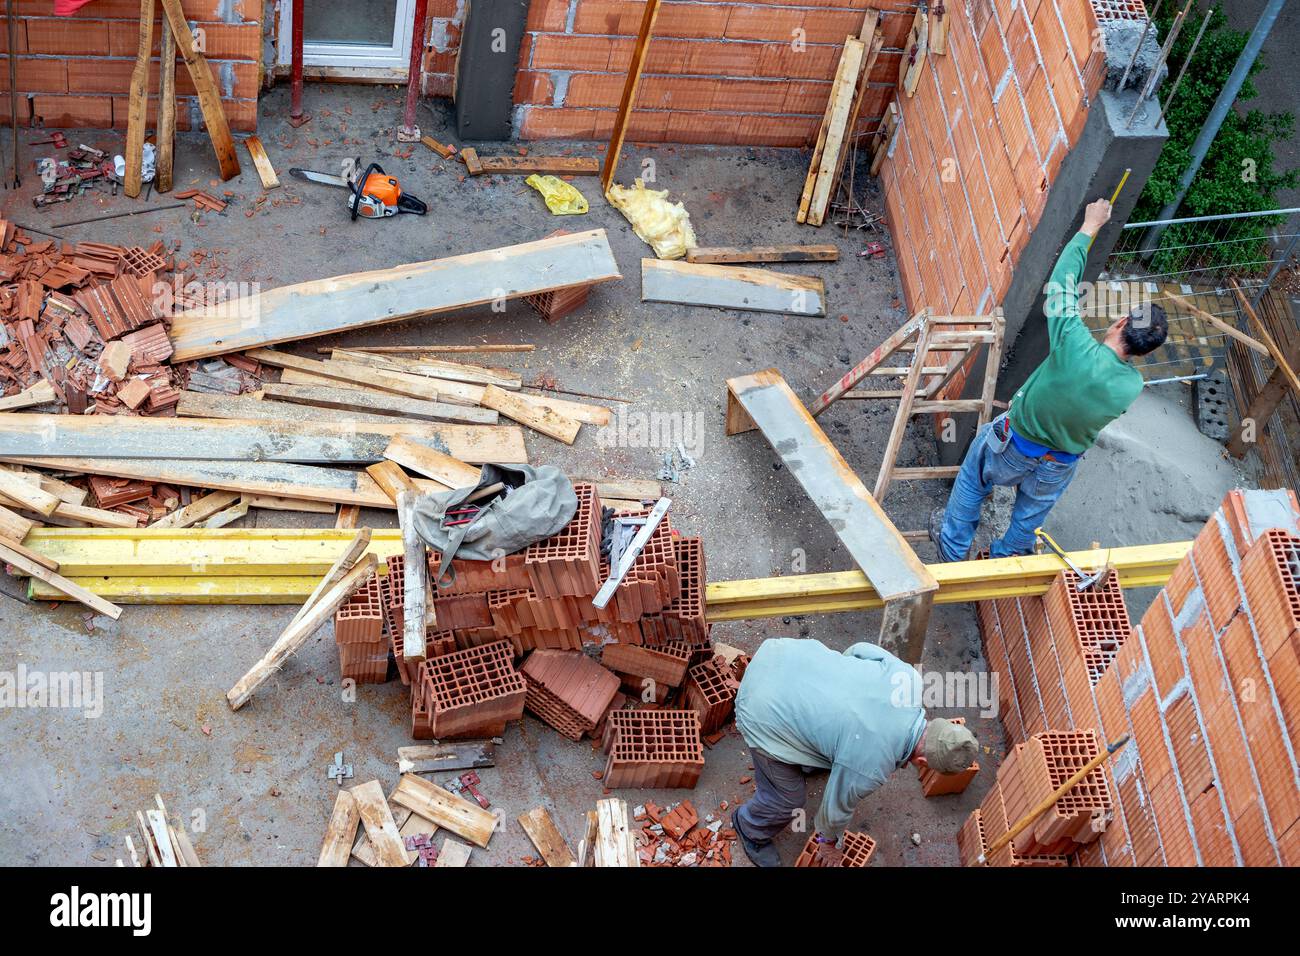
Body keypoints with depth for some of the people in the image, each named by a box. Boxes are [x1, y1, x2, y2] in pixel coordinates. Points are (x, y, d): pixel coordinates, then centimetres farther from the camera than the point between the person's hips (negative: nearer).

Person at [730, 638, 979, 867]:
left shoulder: (908, 676, -12)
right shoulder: (871, 766, -22)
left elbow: (861, 649, 7)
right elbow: (838, 806, -2)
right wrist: (828, 840, 20)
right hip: (765, 714, -7)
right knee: (788, 799, 11)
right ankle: (751, 831, 42)